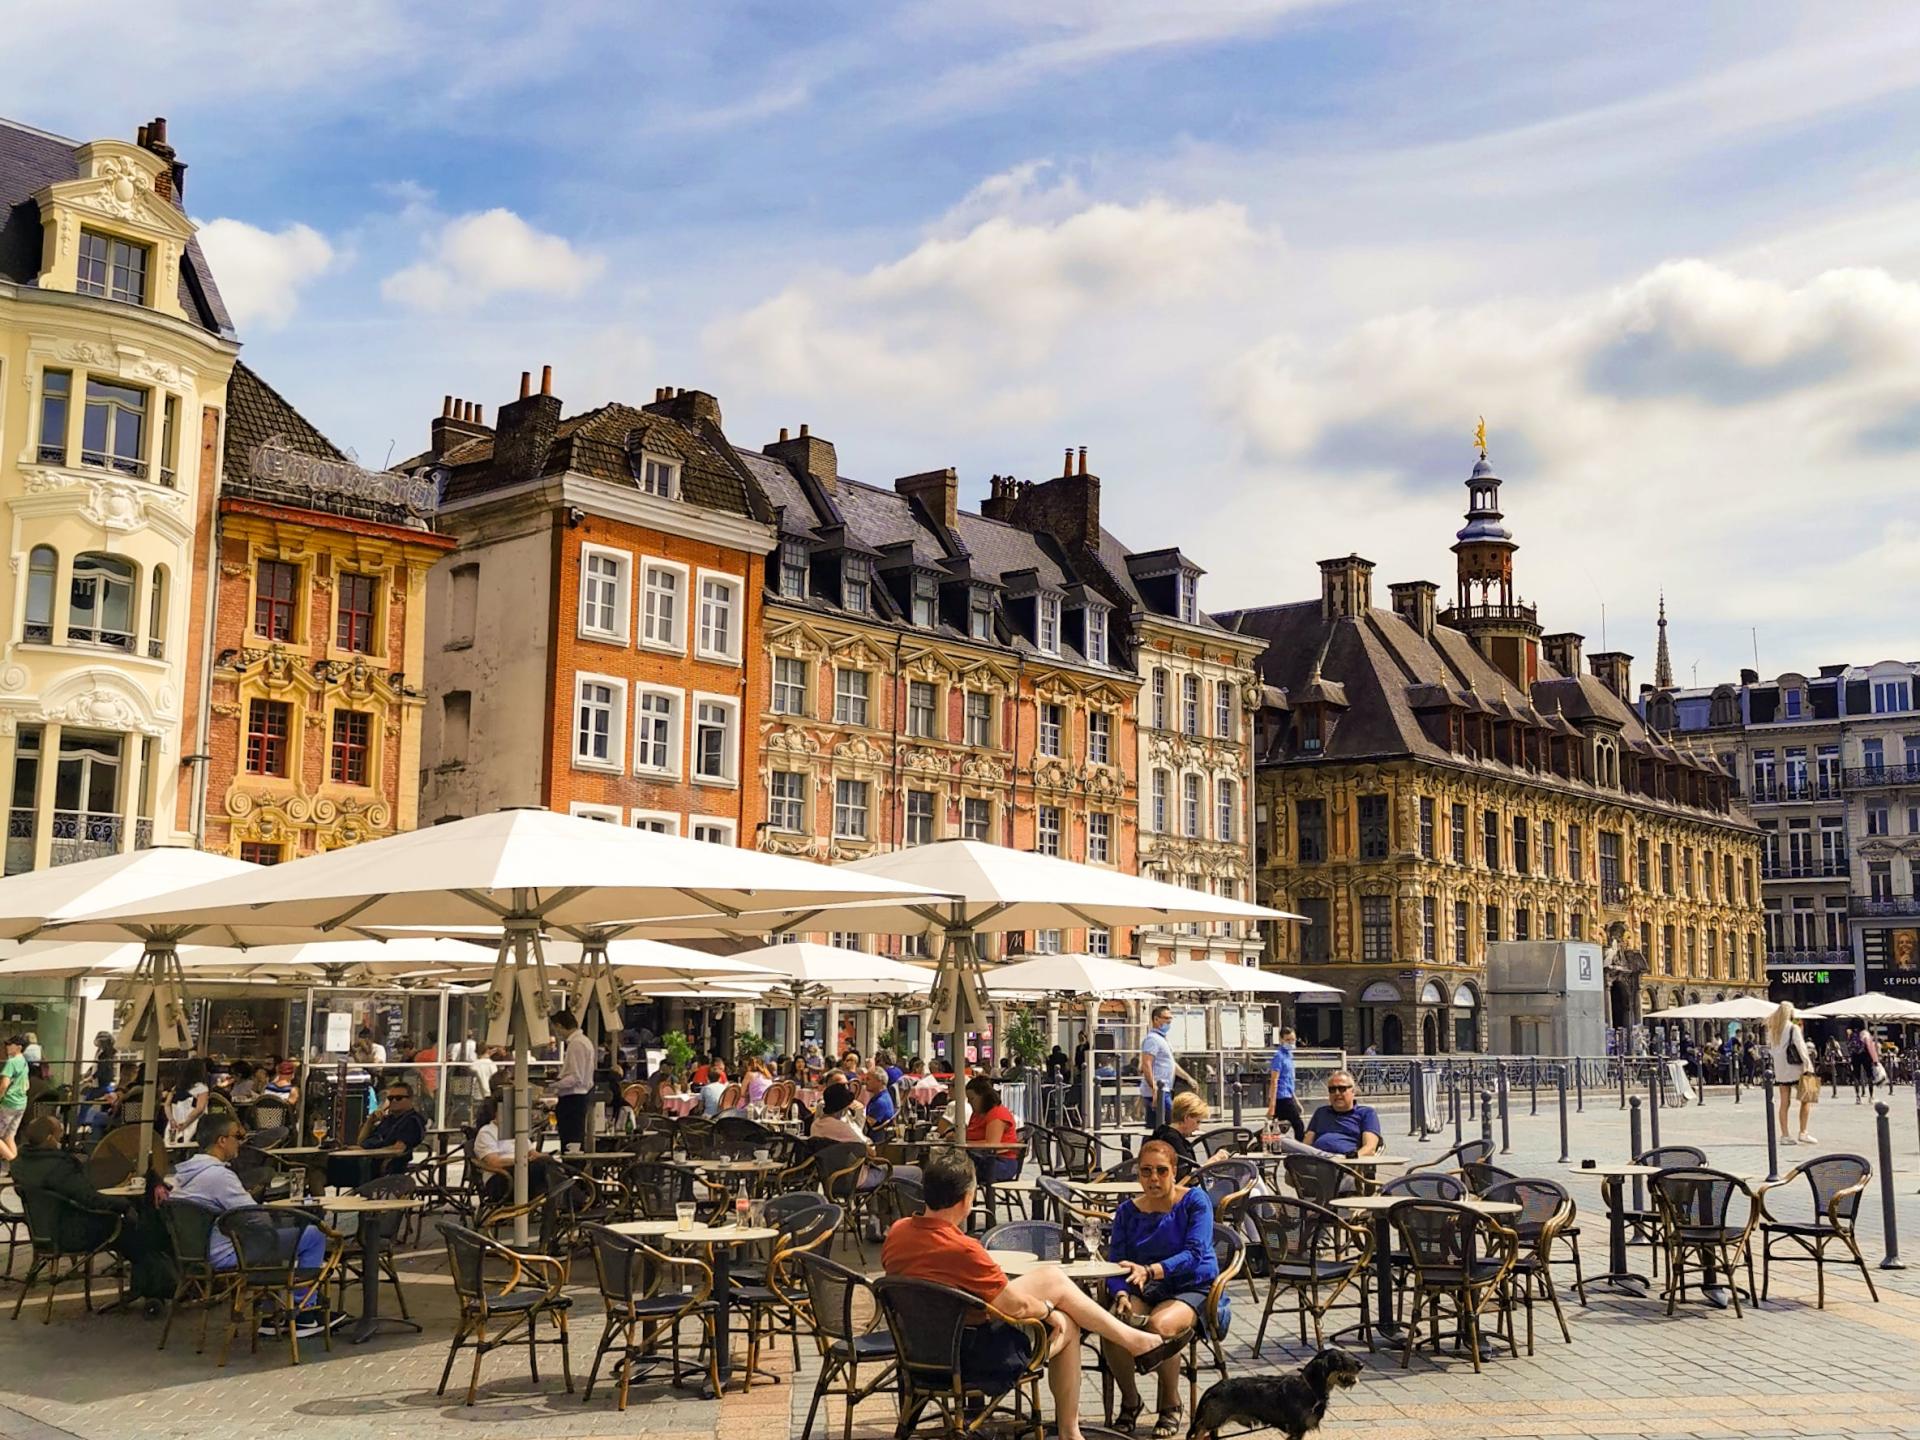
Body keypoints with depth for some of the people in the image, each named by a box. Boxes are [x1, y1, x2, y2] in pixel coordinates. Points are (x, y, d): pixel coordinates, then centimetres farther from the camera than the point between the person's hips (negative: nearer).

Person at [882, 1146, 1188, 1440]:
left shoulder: (898, 1232, -6)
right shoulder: (961, 1249, -30)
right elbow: (1017, 1307, -18)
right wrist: (1048, 1309, 1)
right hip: (972, 1359, -8)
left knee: (1054, 1278, 15)